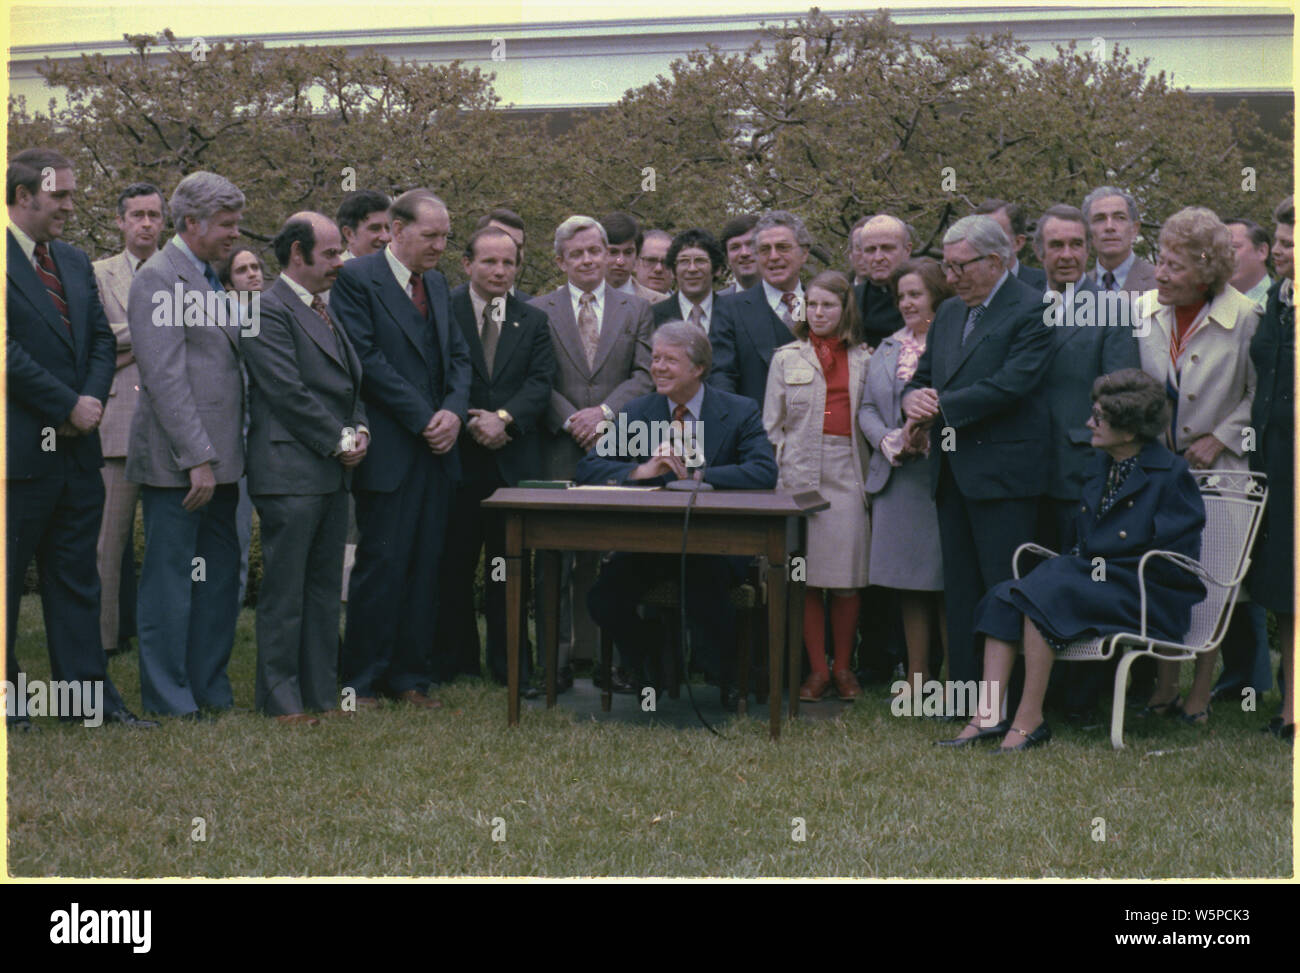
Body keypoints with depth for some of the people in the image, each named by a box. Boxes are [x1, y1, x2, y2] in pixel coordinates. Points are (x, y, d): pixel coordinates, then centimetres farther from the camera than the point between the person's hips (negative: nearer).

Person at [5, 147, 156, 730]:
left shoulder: (75, 263, 15)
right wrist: (68, 406, -15)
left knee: (76, 574, 11)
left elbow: (102, 339, 13)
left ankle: (87, 692, 15)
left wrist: (92, 400, -4)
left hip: (78, 444, 8)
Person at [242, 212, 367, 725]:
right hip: (291, 472, -9)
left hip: (333, 471, 9)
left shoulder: (324, 312, 18)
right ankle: (280, 700, 3)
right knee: (284, 591, -3)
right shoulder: (268, 311, -10)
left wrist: (359, 430, 4)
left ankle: (321, 692, 17)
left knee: (325, 588, 11)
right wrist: (339, 441, -11)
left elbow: (350, 382, 23)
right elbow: (288, 393, -16)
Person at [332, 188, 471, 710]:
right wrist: (422, 418, -14)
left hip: (437, 450, 7)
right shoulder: (356, 279, -6)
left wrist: (453, 411, -3)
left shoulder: (437, 284, 17)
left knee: (425, 565, 8)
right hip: (389, 449, -7)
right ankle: (361, 681, 7)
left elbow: (458, 355, 16)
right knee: (382, 564, -4)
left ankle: (410, 676, 16)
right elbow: (365, 359, -14)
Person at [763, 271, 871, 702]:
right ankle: (817, 670, 4)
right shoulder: (787, 358, 11)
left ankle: (843, 667, 11)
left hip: (848, 472, 0)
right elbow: (772, 422, 10)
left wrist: (873, 474, 0)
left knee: (847, 575, -1)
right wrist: (775, 472, 0)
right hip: (800, 471, 0)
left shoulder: (863, 360, 11)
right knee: (807, 575, -2)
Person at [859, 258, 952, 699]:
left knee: (947, 581, -3)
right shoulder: (886, 350, 17)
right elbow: (867, 409, 13)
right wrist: (891, 442, -4)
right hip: (897, 475, 6)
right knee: (908, 580, 8)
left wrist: (929, 436, -18)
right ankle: (918, 674, 15)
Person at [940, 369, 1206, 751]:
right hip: (1094, 578, 8)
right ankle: (989, 715, -24)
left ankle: (1029, 720, -23)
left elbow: (1174, 562, -11)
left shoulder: (1171, 474, -8)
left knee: (1041, 594, -29)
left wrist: (1107, 571, -12)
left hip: (1146, 600, -8)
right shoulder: (1103, 465, 15)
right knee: (1003, 598, -16)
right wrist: (1082, 565, 4)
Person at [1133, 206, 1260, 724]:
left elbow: (1263, 395, -4)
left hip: (1215, 470, -3)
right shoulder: (1142, 311, 0)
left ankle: (1202, 691, 14)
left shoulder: (1244, 319, -11)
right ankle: (1164, 683, 19)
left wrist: (1220, 438, -10)